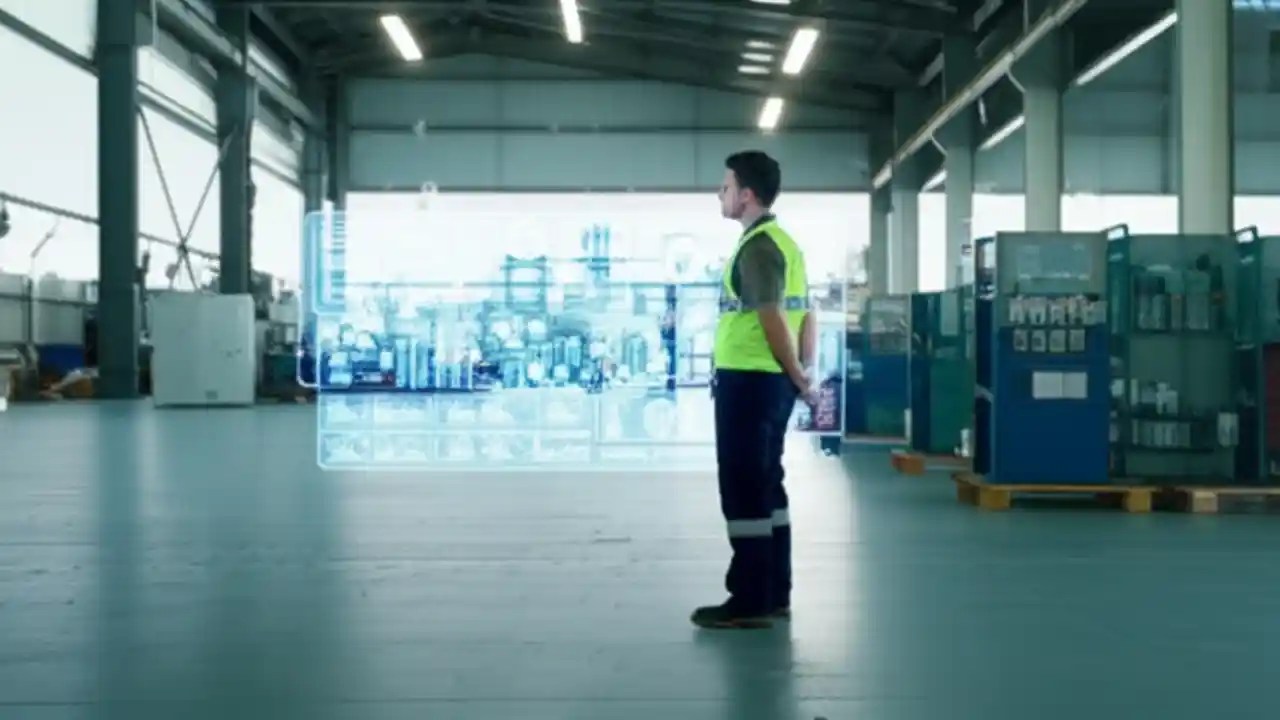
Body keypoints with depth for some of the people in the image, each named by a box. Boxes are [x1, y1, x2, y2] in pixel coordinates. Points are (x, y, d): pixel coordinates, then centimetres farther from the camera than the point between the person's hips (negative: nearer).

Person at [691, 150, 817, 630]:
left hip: (748, 381, -10)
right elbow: (804, 316, 15)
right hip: (769, 381, 10)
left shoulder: (757, 247, -15)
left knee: (744, 492, -4)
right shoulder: (783, 243, 16)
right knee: (764, 488, 14)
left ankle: (751, 602, 0)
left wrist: (797, 377, -10)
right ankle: (772, 595, 20)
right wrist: (802, 374, 10)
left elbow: (772, 320, -19)